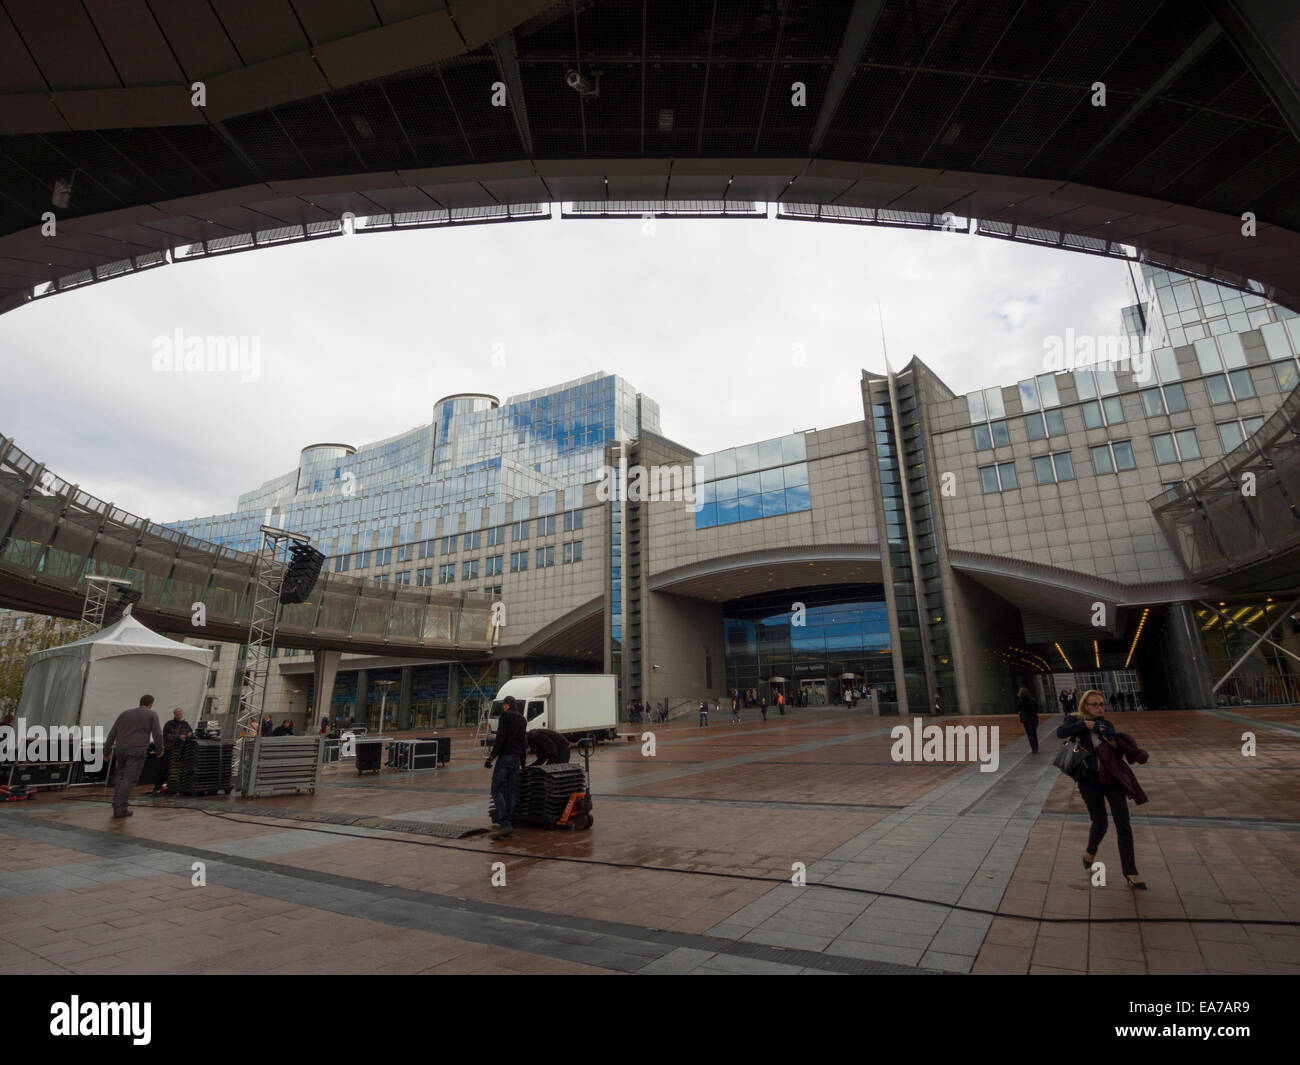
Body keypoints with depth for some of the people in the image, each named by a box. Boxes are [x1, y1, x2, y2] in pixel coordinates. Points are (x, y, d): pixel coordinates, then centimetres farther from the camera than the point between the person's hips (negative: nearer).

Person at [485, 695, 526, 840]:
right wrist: (523, 761, 25)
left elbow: (500, 737, -16)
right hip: (516, 759, 7)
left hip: (505, 757, -7)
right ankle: (508, 825, 9)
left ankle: (504, 824, -16)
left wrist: (491, 757, -16)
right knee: (511, 792, 8)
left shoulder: (505, 716, -6)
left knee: (497, 790, -6)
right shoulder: (522, 719, 17)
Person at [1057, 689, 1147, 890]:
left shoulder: (1107, 725, 6)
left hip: (1112, 778, 3)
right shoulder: (1077, 721, -4)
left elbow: (1119, 751, 8)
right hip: (1090, 780, -3)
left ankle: (1130, 872, 12)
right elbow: (1061, 732, -24)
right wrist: (1086, 724, -25)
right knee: (1100, 824, 0)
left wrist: (1113, 740, -13)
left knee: (1123, 824, 0)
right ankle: (1091, 851, 31)